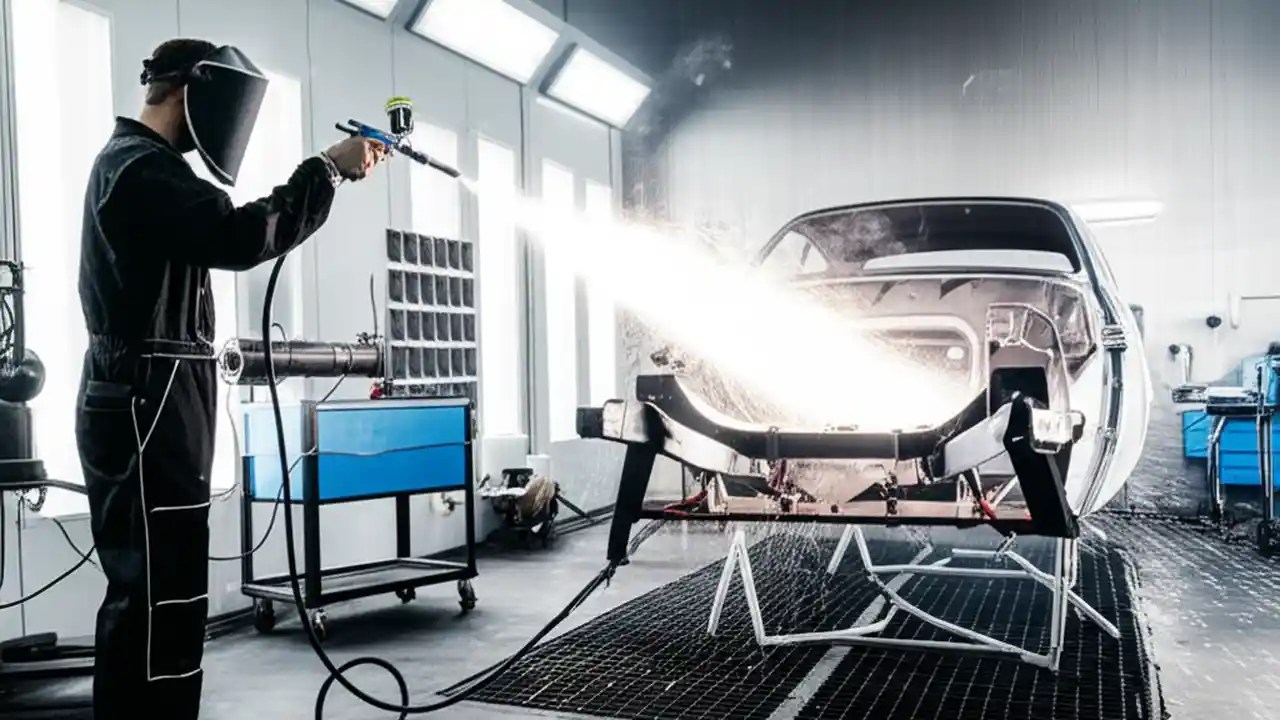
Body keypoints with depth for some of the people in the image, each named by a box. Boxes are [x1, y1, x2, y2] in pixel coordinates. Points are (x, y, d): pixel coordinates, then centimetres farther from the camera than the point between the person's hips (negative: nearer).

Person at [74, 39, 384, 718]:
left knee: (140, 594, 17)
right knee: (165, 600, -10)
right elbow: (239, 237, -25)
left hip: (141, 406, 11)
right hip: (149, 407, -11)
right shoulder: (142, 167, -13)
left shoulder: (136, 162, 22)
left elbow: (220, 233, 22)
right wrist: (328, 168, -18)